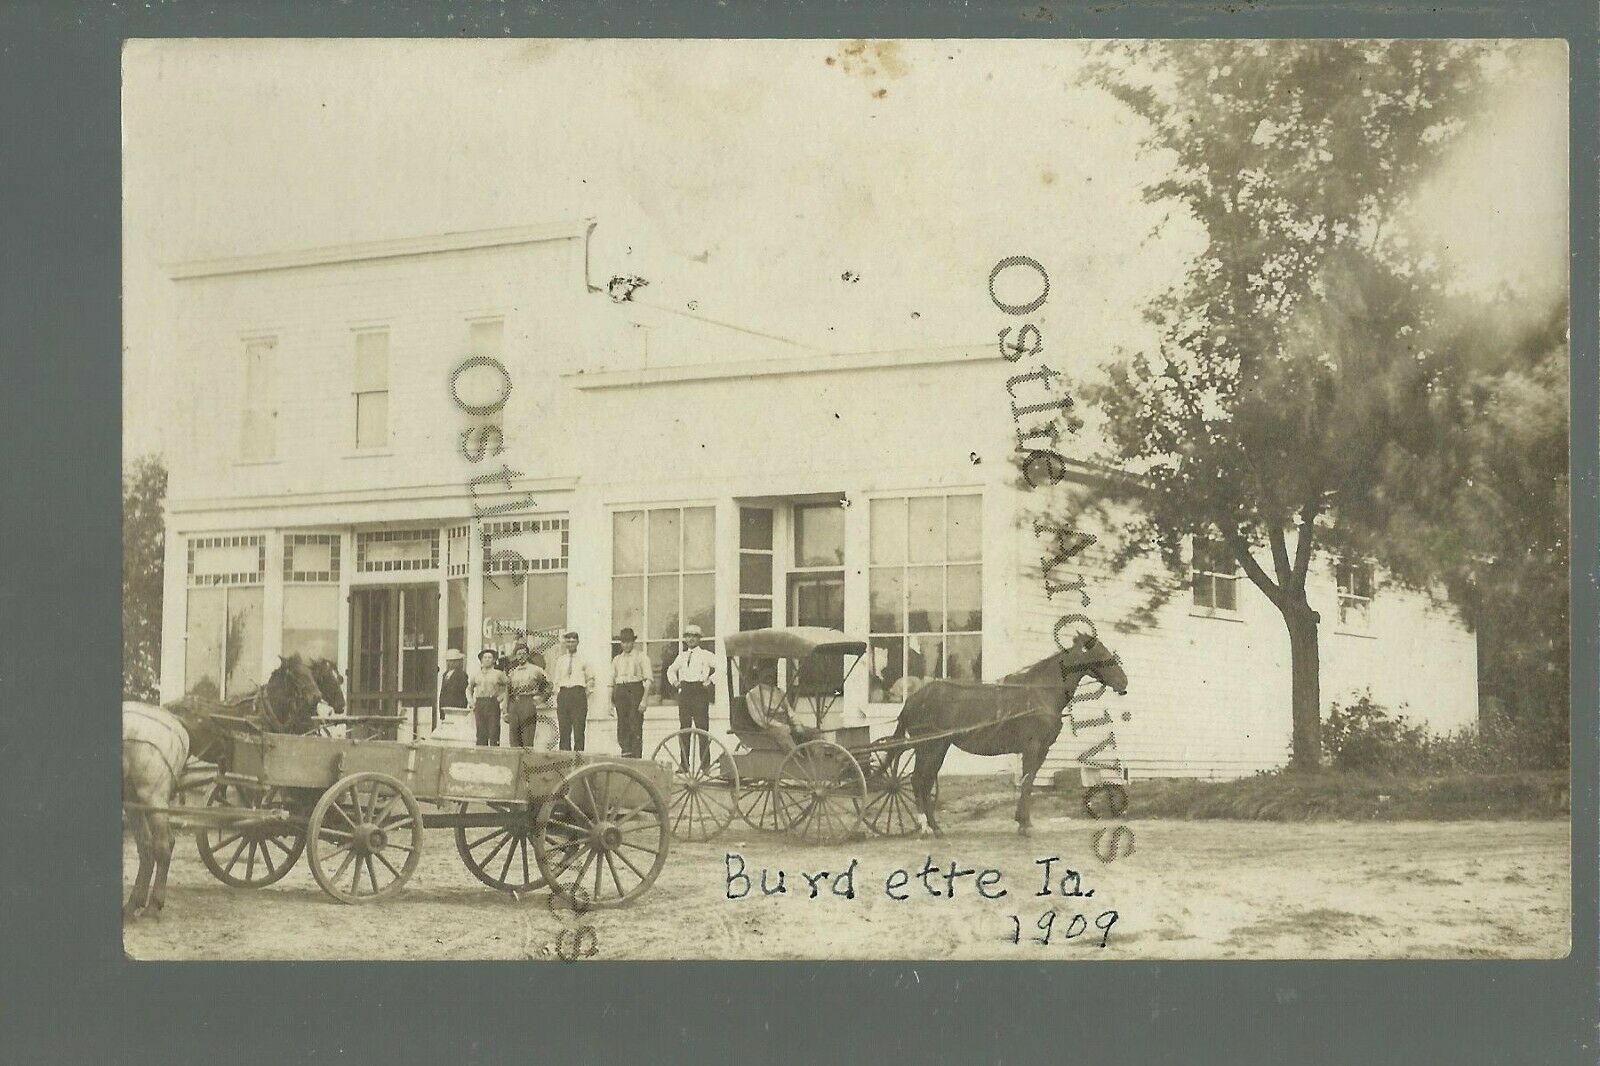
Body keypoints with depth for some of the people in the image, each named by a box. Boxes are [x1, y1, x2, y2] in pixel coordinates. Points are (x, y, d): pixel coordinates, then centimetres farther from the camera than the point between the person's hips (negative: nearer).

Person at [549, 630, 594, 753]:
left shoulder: (583, 660, 9)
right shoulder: (559, 660, 13)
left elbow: (590, 678, 15)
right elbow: (555, 679, 16)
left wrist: (587, 692, 5)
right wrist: (558, 692, 6)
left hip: (579, 693, -2)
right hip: (563, 694, 2)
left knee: (579, 728, -9)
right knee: (564, 729, -1)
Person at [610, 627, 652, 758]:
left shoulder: (641, 657, 6)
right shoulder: (617, 660, 18)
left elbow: (648, 680, -2)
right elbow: (611, 682, 19)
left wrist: (644, 699, -12)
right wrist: (611, 703, 10)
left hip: (635, 690, -4)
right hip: (620, 692, 4)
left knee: (636, 728, -10)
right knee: (622, 727, -1)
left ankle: (637, 759, -10)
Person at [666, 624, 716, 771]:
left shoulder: (706, 655, 2)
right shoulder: (682, 656, 17)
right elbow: (671, 670, 33)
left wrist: (711, 680, -11)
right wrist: (674, 681, 16)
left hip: (700, 691, -5)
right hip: (684, 691, 5)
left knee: (702, 727, -7)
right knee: (683, 728, 4)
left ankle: (705, 763, -4)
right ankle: (684, 763, 9)